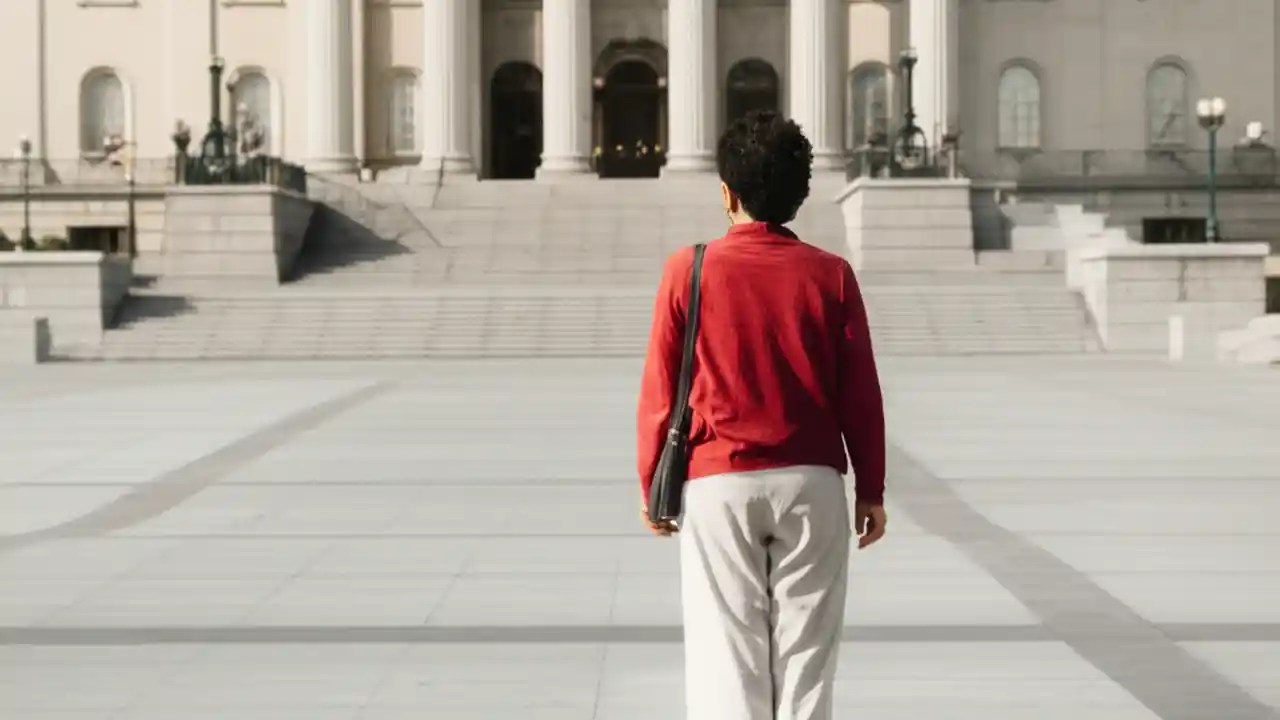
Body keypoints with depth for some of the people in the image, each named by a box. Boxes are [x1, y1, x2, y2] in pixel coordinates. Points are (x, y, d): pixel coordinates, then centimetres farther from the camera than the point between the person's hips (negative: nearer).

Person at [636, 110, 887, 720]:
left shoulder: (688, 270, -5)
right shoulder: (831, 275, -1)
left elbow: (660, 391, -1)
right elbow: (860, 394, 1)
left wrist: (651, 486, 10)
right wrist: (871, 491, 11)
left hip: (718, 484, -1)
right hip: (811, 482, 1)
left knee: (725, 649, 3)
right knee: (806, 648, 7)